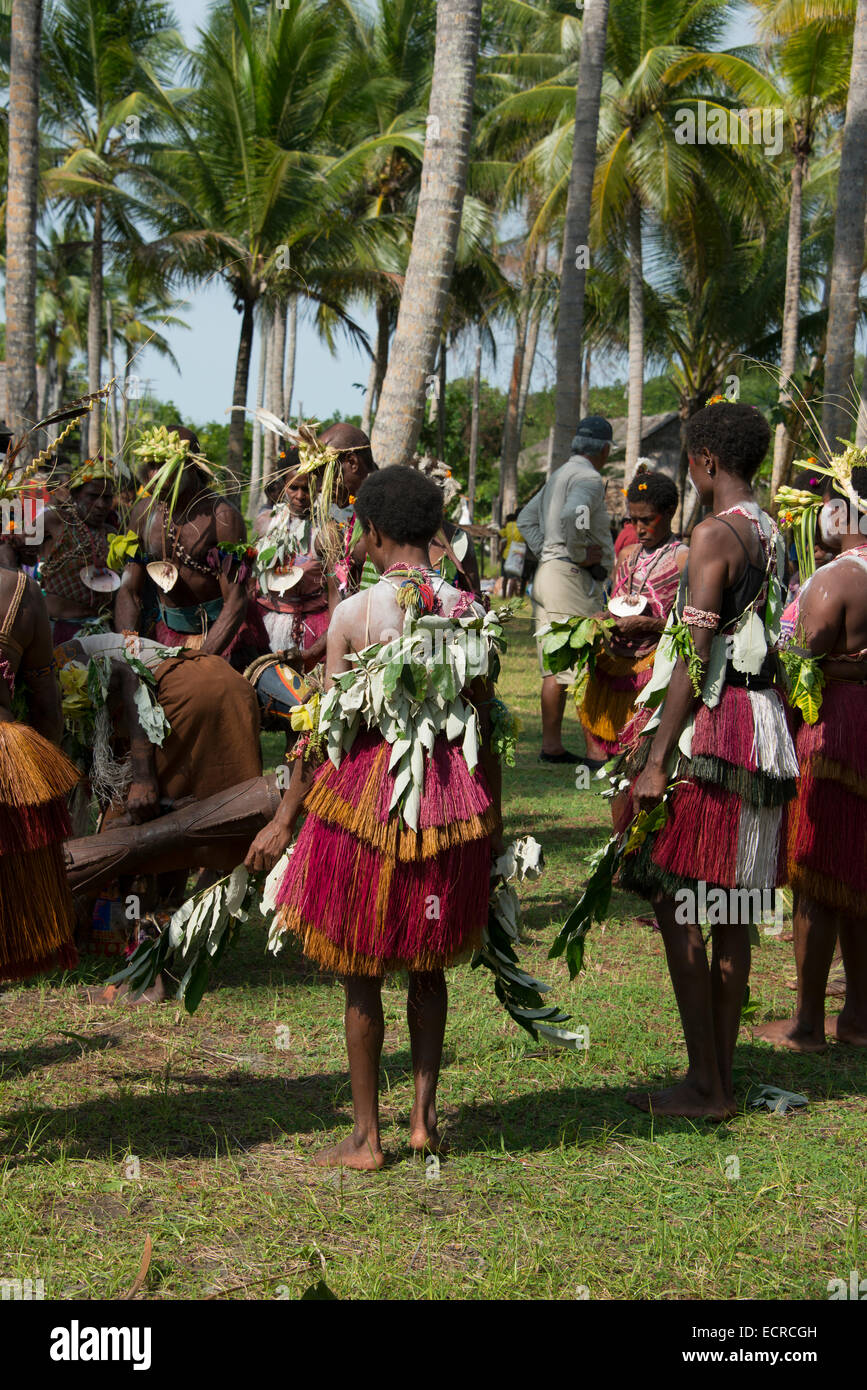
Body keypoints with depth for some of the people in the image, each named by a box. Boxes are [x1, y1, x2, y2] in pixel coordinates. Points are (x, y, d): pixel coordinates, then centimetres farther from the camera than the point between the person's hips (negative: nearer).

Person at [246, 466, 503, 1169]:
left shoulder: (354, 613, -11)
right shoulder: (469, 610, -2)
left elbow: (325, 725, -9)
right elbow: (485, 722, 3)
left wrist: (285, 818, 0)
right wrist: (492, 814, 14)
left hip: (368, 790, -3)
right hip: (451, 794, 4)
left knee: (363, 971, 9)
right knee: (429, 963, 21)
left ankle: (367, 1136, 15)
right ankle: (424, 1114, 21)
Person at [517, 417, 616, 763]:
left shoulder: (558, 476, 20)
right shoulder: (588, 478, -11)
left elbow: (526, 519, 26)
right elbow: (571, 516, -30)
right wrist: (580, 553, -17)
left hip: (548, 574, 10)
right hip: (574, 579, -10)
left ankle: (551, 746, 13)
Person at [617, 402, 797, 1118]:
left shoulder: (715, 535, -13)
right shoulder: (773, 536, 13)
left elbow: (695, 656, -18)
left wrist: (656, 759, -17)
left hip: (710, 726, -9)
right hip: (764, 724, 9)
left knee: (677, 904, -4)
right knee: (732, 912, 11)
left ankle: (705, 1085, -2)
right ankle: (721, 1076, 17)